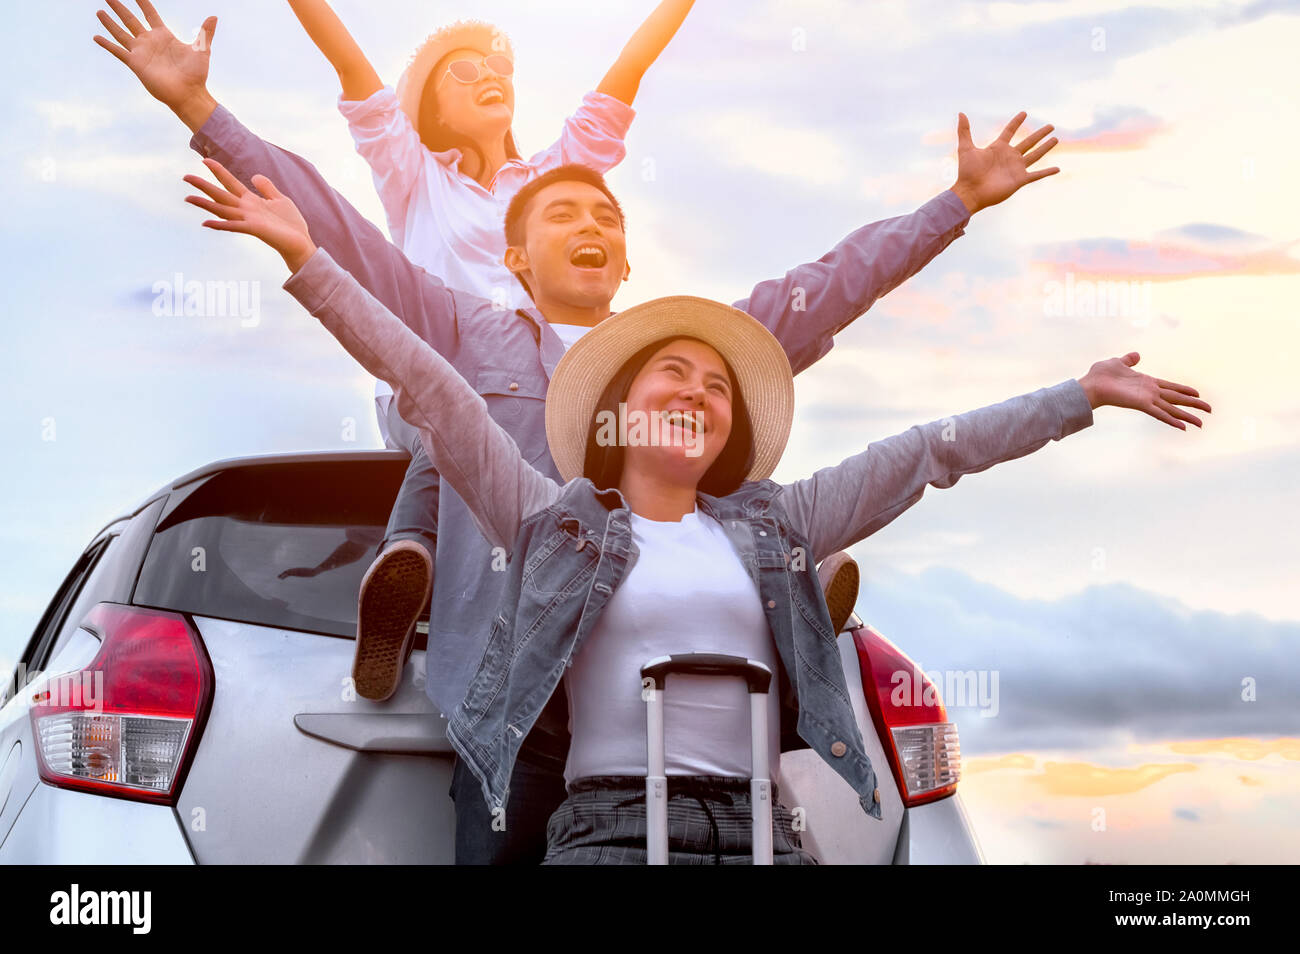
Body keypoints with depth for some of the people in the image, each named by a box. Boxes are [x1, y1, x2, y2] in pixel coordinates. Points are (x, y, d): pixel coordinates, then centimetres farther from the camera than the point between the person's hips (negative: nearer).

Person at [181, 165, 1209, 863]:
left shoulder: (770, 526, 20)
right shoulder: (553, 520, 13)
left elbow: (927, 453, 19)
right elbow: (431, 388, 7)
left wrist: (1082, 396, 19)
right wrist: (307, 260, 3)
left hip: (757, 828, 3)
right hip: (611, 824, -3)